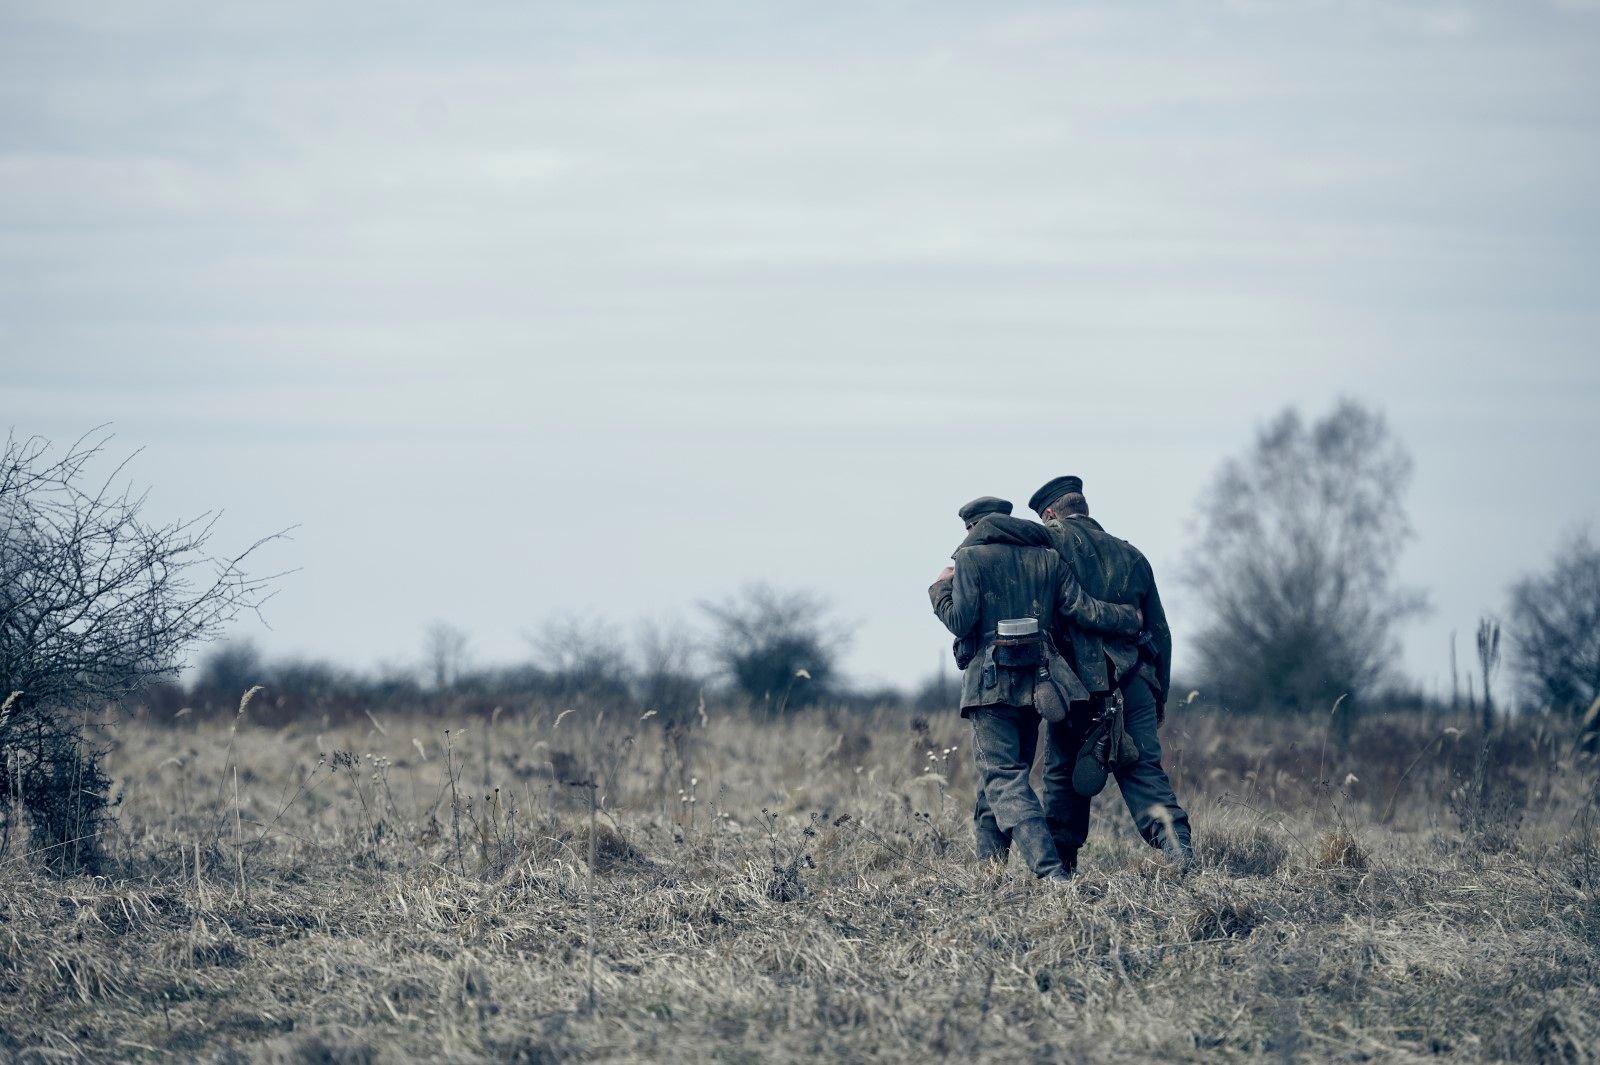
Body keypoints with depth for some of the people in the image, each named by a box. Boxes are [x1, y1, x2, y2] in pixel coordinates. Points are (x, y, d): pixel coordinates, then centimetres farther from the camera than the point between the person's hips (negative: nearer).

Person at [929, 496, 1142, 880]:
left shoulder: (970, 559, -3)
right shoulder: (1047, 559, 10)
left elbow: (961, 623, -9)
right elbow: (1083, 610, 4)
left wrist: (940, 589, 9)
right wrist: (1133, 620, 18)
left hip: (991, 686, -5)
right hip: (1035, 685, 5)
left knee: (1003, 780, -10)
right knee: (998, 782, 19)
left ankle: (1049, 870, -27)